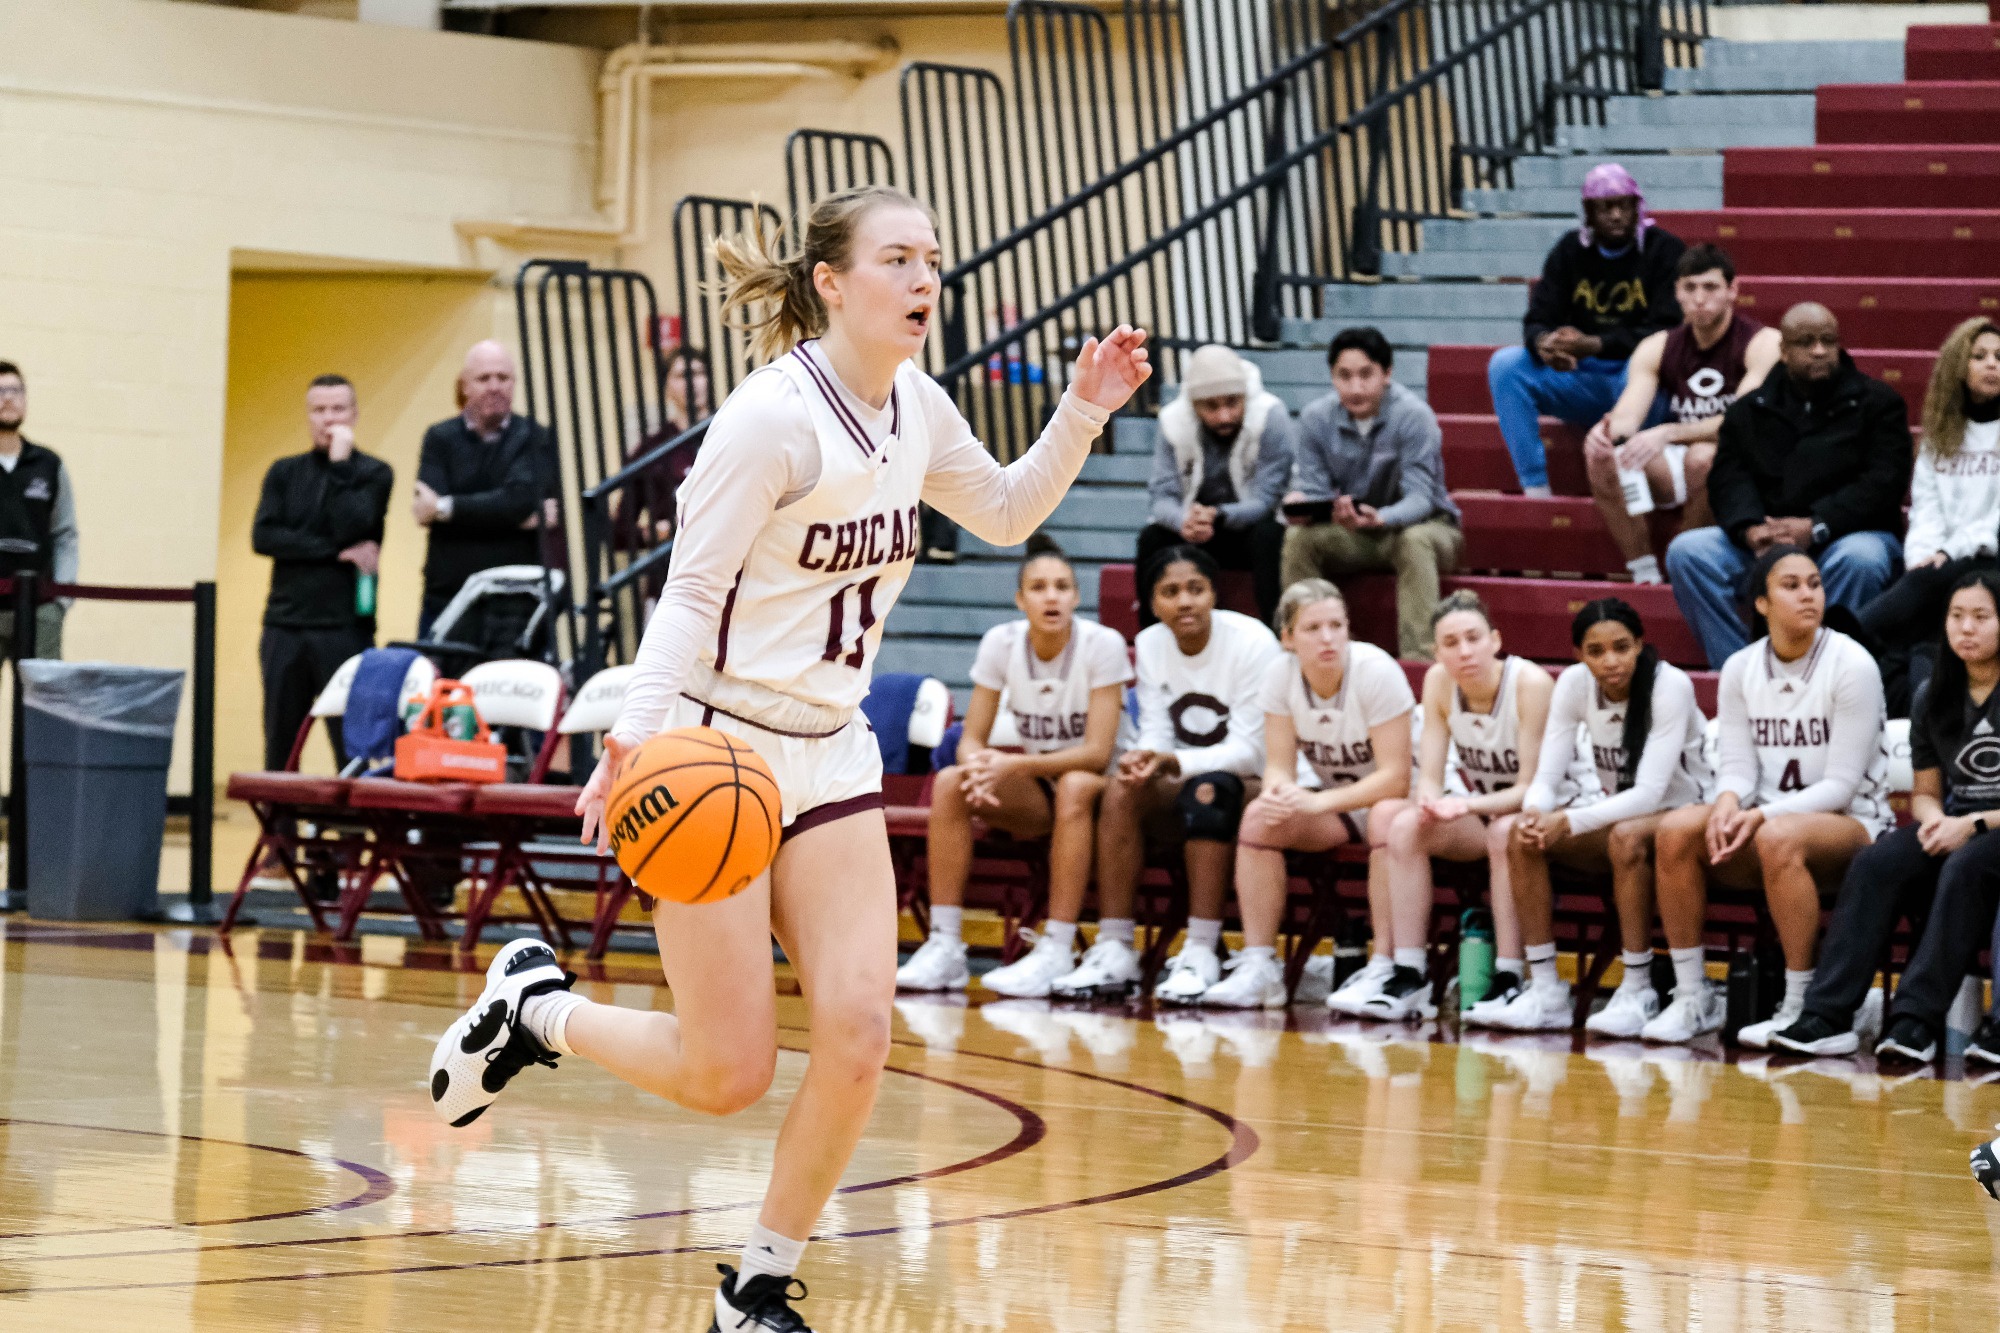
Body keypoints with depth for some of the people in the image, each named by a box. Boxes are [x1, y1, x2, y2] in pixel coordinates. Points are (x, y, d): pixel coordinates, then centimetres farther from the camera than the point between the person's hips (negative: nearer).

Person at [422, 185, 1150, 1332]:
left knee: (858, 1037, -8)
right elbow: (692, 591, -18)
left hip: (832, 753, 6)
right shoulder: (772, 416, -18)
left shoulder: (916, 409, 3)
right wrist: (638, 729, -32)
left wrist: (1082, 415, 5)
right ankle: (533, 1005, 24)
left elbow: (1005, 515, 21)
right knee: (727, 1075, -5)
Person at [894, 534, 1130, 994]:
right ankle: (944, 947, -25)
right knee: (949, 782, -22)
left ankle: (1057, 951, -37)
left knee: (1076, 787, -38)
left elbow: (1097, 753, -22)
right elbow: (972, 739, -6)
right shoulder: (1001, 643, -7)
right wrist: (979, 768, -31)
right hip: (1035, 798, 4)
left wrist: (1015, 765, -33)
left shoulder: (1103, 645, -17)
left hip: (1098, 788, -4)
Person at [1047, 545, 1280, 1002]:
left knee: (1207, 790, -37)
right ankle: (1113, 952, -26)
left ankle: (1201, 955, -36)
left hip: (1254, 785, -4)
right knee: (1122, 789, -26)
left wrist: (1173, 762, -33)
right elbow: (1156, 737, -1)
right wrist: (1146, 760, -26)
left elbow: (1248, 751, -18)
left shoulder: (1252, 642, -15)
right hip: (1180, 793, 4)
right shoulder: (1150, 646, 2)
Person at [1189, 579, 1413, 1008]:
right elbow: (1279, 765, -8)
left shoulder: (1377, 672, -23)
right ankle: (1258, 969, -20)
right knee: (1259, 817, -21)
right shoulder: (1281, 674, -9)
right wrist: (1279, 793, -33)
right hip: (1335, 804, 5)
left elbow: (1395, 778, -26)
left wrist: (1318, 802, -35)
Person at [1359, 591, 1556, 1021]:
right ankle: (1408, 976, -21)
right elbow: (1429, 779, -8)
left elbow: (1533, 787, -22)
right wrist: (1429, 803, -32)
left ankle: (1509, 980, -34)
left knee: (1506, 833, -36)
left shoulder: (1530, 683, -22)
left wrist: (1469, 806, -37)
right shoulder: (1439, 681, -7)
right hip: (1477, 813, 5)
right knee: (1404, 826, -20)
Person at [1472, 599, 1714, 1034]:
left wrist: (1570, 822, -39)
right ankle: (1545, 993, -19)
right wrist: (1534, 813, -34)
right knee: (1523, 835, -19)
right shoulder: (1574, 684, -7)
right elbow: (1547, 777, -9)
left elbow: (1649, 793, -28)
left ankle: (1638, 991, -29)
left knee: (1626, 837, -38)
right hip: (1619, 812, 5)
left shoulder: (1670, 685, -22)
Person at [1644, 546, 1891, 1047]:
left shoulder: (1852, 666, -11)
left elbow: (1841, 785, -14)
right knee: (1676, 829, -23)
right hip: (1767, 819, 5)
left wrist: (1762, 815, -25)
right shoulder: (1741, 668, 5)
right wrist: (1729, 802, -22)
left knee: (1779, 836, -38)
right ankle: (1693, 999, -17)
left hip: (1851, 822, -5)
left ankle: (1800, 1006, -30)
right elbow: (1737, 765, 3)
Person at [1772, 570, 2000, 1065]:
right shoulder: (1934, 700, 11)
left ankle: (1916, 1020, -40)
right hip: (1953, 825, 5)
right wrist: (1935, 820, -8)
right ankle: (1828, 1016, -33)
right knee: (1876, 865, -24)